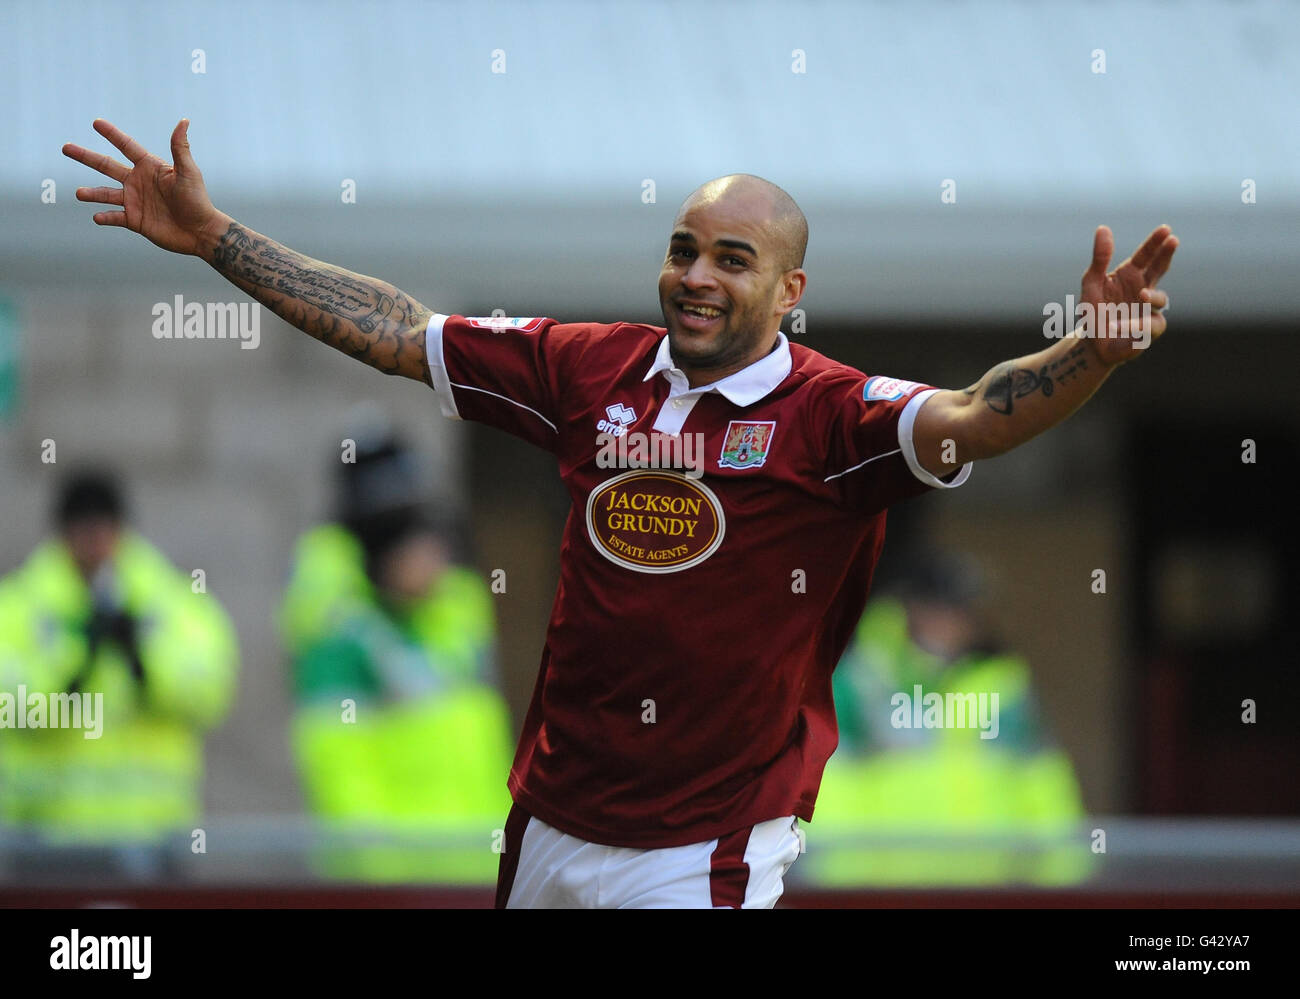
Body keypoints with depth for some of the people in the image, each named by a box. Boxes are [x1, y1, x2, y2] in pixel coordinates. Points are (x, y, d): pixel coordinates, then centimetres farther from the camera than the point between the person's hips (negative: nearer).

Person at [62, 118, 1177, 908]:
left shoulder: (829, 412, -11)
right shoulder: (594, 370, 4)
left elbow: (970, 420, -28)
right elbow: (397, 332, 10)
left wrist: (1093, 353, -48)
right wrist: (211, 236, 10)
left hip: (705, 854, -5)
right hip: (549, 831, 5)